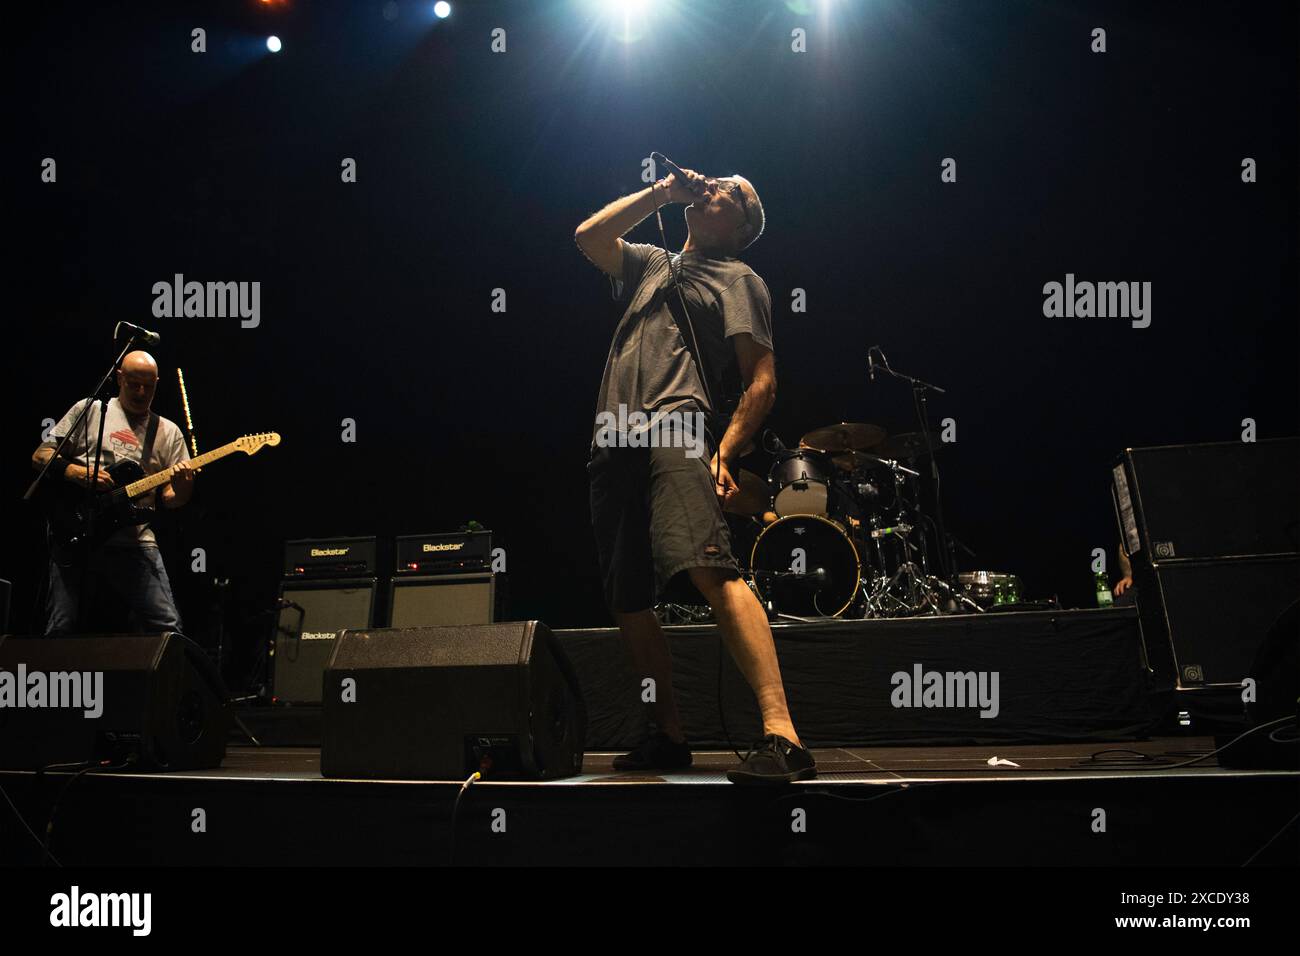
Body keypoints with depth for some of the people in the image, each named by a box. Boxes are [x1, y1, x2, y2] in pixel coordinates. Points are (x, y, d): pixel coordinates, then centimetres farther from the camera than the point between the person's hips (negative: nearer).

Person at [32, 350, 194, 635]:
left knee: (167, 627, -11)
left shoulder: (168, 433, 14)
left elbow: (169, 499, 9)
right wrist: (75, 472, -10)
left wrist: (181, 490, -15)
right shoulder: (90, 410, 10)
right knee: (61, 630, -4)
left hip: (134, 544, 1)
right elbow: (40, 457, 9)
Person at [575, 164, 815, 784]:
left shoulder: (738, 279, 13)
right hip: (613, 445, 7)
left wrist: (724, 453, -12)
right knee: (626, 600, 3)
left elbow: (762, 381, 3)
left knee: (709, 568, -28)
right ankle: (670, 736, 15)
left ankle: (782, 737, -39)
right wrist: (662, 192, 22)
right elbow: (589, 237, 21)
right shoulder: (652, 265, 31)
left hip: (674, 430, -7)